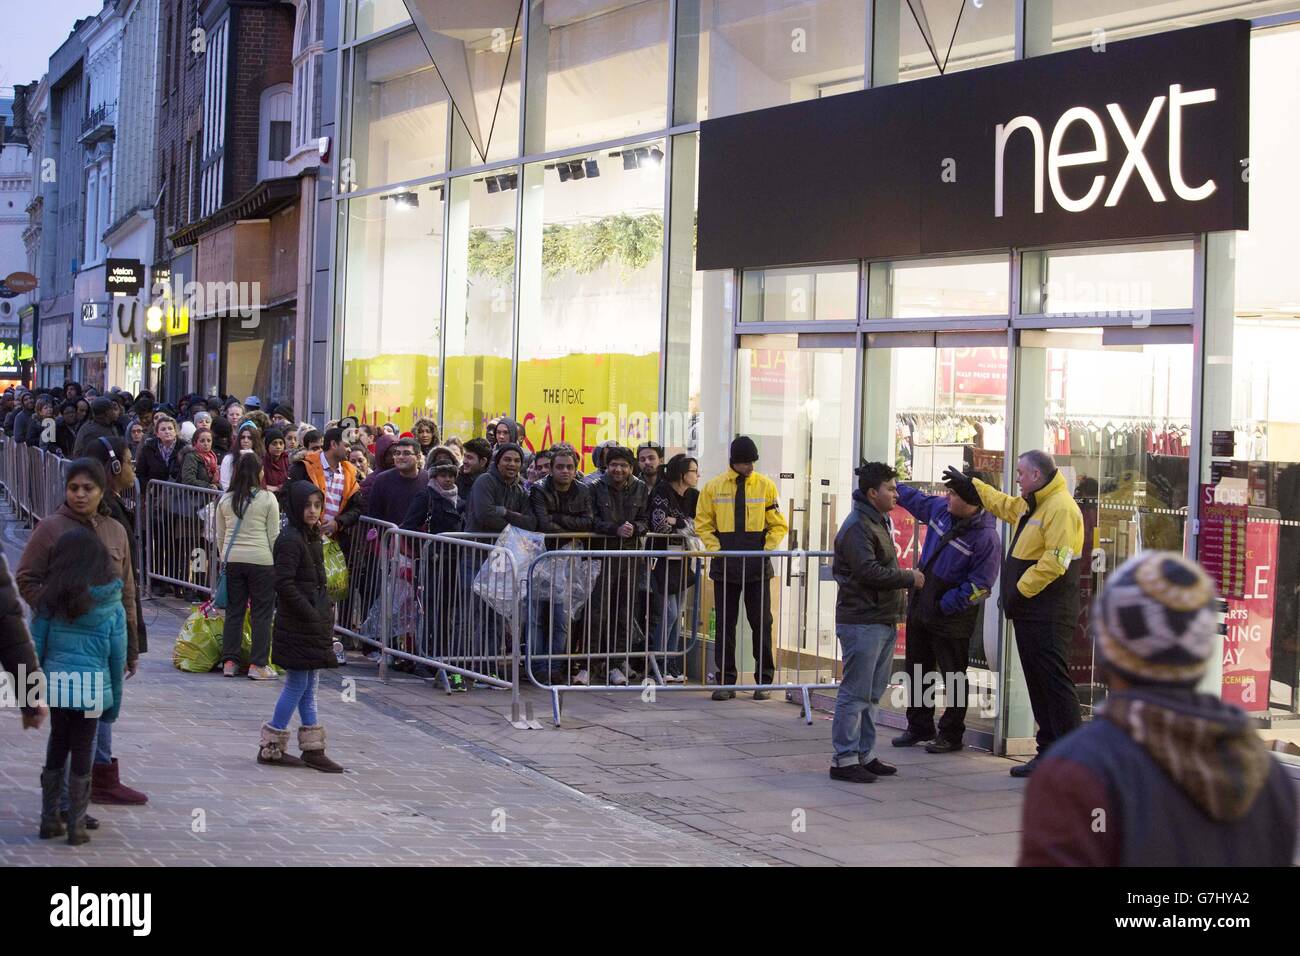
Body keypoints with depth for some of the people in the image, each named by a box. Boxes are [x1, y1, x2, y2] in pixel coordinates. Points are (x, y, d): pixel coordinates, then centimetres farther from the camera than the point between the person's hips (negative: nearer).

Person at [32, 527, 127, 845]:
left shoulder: (51, 599, 0)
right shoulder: (112, 605, -2)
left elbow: (34, 646, 1)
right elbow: (118, 656, 0)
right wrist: (115, 699, 10)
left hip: (55, 684, 2)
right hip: (92, 688, -2)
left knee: (56, 748, 17)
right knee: (82, 754, 7)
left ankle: (49, 820, 23)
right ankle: (76, 828, 11)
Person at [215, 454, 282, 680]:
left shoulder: (225, 500, 5)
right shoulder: (268, 499, -5)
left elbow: (220, 536, 11)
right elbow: (273, 535, -3)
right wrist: (278, 563, 5)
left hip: (232, 560, 4)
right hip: (261, 560, -4)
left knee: (233, 610, 11)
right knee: (262, 613, 2)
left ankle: (229, 661, 13)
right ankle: (258, 664, 1)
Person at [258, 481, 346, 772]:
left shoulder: (312, 536, 13)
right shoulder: (290, 539, -15)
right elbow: (284, 584, -20)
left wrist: (325, 612, 10)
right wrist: (310, 614, -19)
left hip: (314, 621, 9)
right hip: (298, 624, -9)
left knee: (309, 685, 11)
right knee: (298, 684, -4)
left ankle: (313, 749, 14)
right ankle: (271, 746, 5)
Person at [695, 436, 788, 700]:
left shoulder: (765, 485, 2)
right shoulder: (714, 487, 3)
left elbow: (778, 525, 6)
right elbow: (703, 524, 7)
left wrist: (767, 549, -7)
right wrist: (716, 549, -6)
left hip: (757, 568, -1)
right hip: (724, 567, 1)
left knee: (761, 624, 1)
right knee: (725, 624, 4)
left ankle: (763, 681, 9)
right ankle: (726, 681, 9)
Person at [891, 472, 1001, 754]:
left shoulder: (986, 538, -21)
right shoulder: (940, 508, -1)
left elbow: (979, 586, -20)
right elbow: (914, 498, 21)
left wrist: (944, 606, -20)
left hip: (951, 618, -8)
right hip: (920, 607, 8)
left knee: (952, 677, 3)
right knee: (916, 671, 17)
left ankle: (951, 735, 15)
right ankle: (919, 727, 30)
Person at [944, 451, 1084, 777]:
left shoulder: (1061, 508, -15)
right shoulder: (1031, 505, 18)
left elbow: (1054, 562, -23)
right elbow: (1004, 505, 41)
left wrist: (1020, 590, -18)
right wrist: (970, 484, 46)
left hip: (1049, 615, -10)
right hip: (1029, 612, 10)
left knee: (1054, 681, -11)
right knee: (1038, 683, 11)